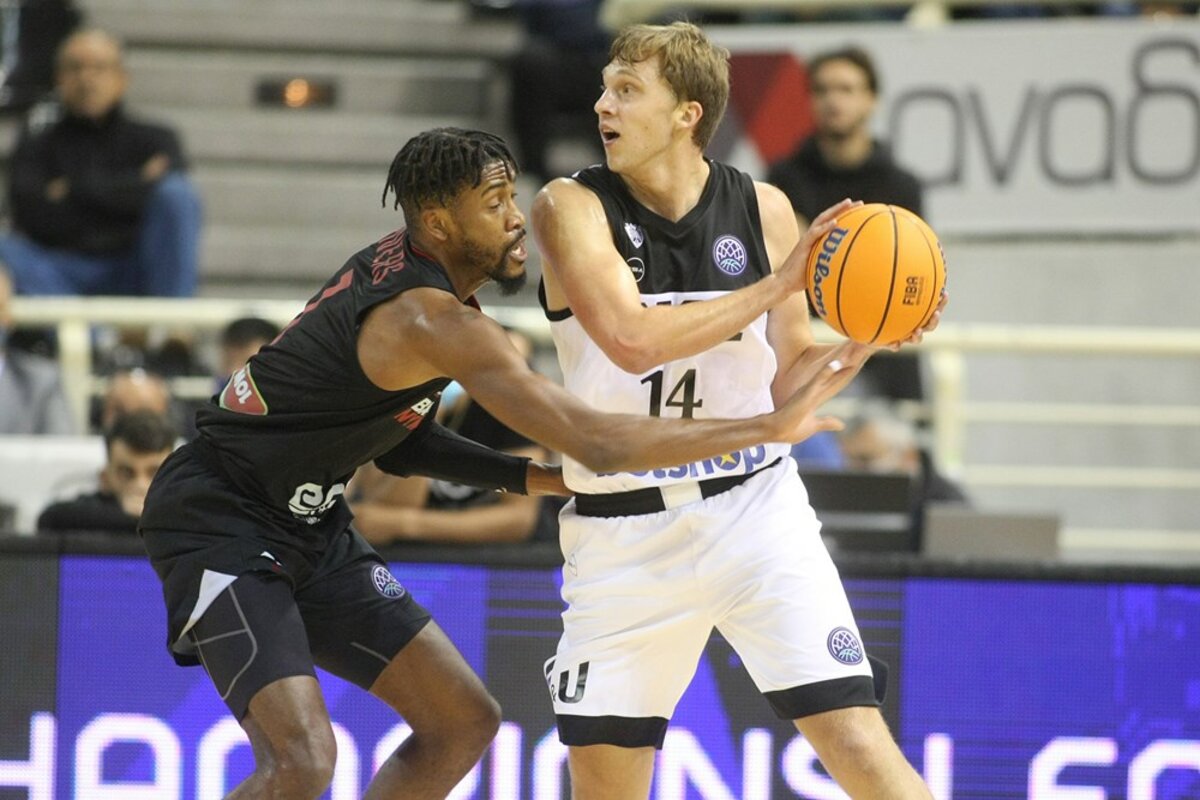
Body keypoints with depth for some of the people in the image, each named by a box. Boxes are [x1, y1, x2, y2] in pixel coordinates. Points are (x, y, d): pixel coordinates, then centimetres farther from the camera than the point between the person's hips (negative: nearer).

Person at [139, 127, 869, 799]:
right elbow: (596, 441, -33)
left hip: (309, 527, 10)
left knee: (464, 721, 10)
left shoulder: (403, 263, 3)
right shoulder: (433, 318, -27)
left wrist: (541, 479, 3)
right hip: (220, 521, -10)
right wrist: (771, 426, -32)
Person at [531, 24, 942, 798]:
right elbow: (631, 338, -23)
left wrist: (861, 338, -11)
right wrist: (776, 287, -22)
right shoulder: (573, 206, -8)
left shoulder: (762, 209, 0)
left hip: (753, 507, 0)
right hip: (624, 530, 0)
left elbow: (787, 382, 7)